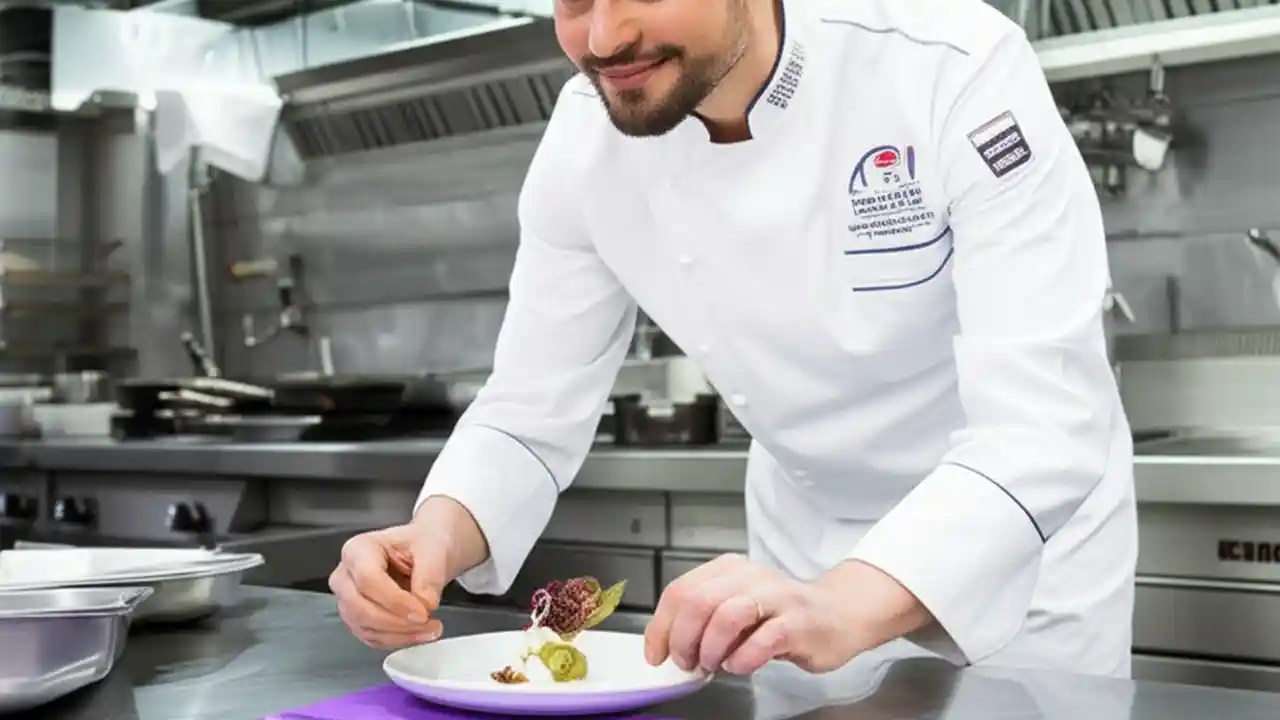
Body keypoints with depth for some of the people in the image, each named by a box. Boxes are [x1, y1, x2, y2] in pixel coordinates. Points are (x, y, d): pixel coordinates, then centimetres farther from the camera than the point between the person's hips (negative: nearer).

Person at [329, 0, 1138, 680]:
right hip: (808, 548, 3)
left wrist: (846, 605, -49)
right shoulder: (586, 140, -16)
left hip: (1028, 539, -3)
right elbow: (534, 412, -10)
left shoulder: (956, 69, -29)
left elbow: (1045, 421, -34)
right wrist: (440, 535, -31)